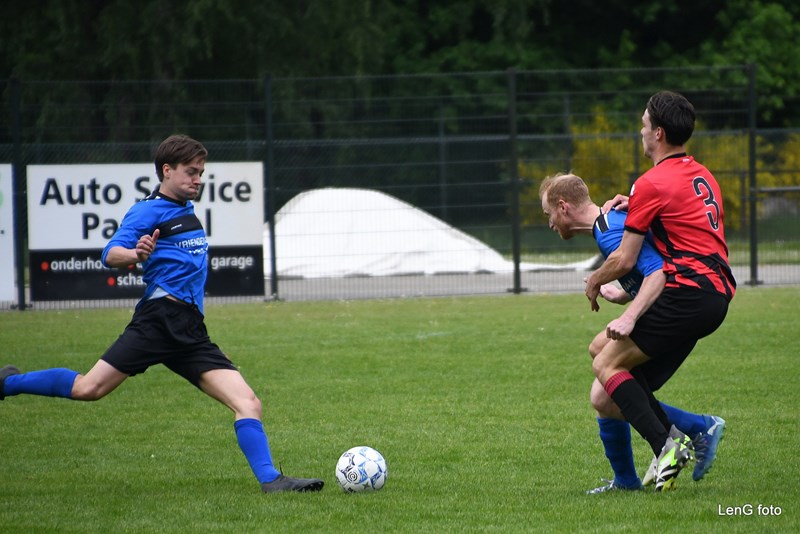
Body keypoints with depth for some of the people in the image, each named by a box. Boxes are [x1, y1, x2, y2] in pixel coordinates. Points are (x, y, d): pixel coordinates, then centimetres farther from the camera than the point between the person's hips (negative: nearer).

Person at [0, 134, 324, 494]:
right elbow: (111, 254, -16)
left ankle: (271, 480, -9)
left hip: (191, 331, 8)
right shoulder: (149, 211, -1)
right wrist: (135, 254, -36)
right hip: (161, 318, -8)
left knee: (248, 404, -6)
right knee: (89, 389, -13)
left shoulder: (187, 211, 24)